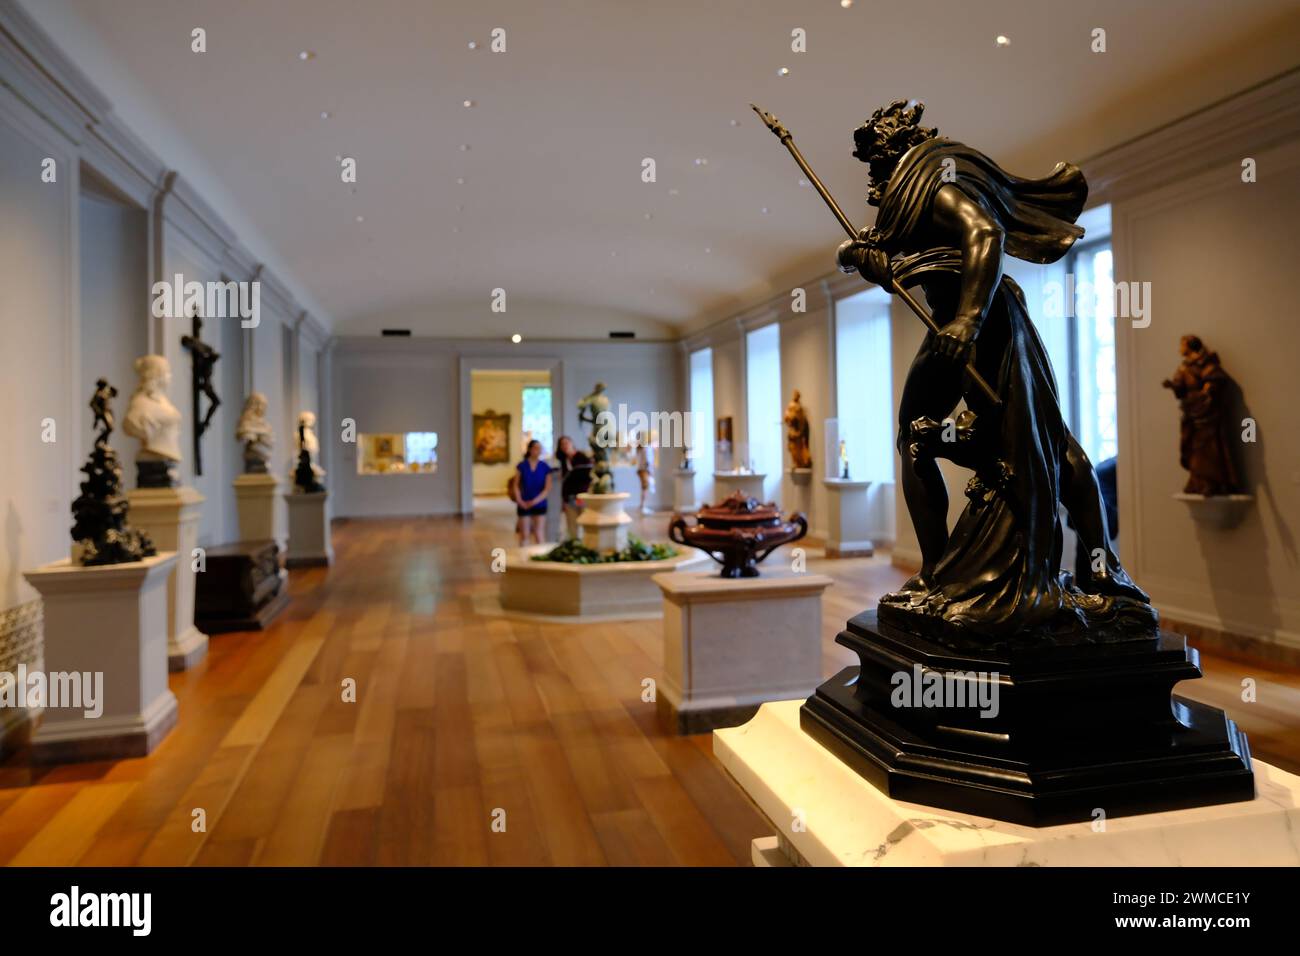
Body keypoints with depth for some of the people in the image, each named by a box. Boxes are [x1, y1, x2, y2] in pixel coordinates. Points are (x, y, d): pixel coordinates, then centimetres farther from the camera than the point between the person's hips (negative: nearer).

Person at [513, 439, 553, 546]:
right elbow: (516, 485, 2)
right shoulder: (522, 466, -1)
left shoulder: (545, 467, -1)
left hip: (539, 505, 0)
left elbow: (547, 488, -4)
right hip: (524, 505, 0)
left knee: (538, 536, -1)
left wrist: (535, 501, -12)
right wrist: (520, 501, -10)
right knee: (524, 535, 6)